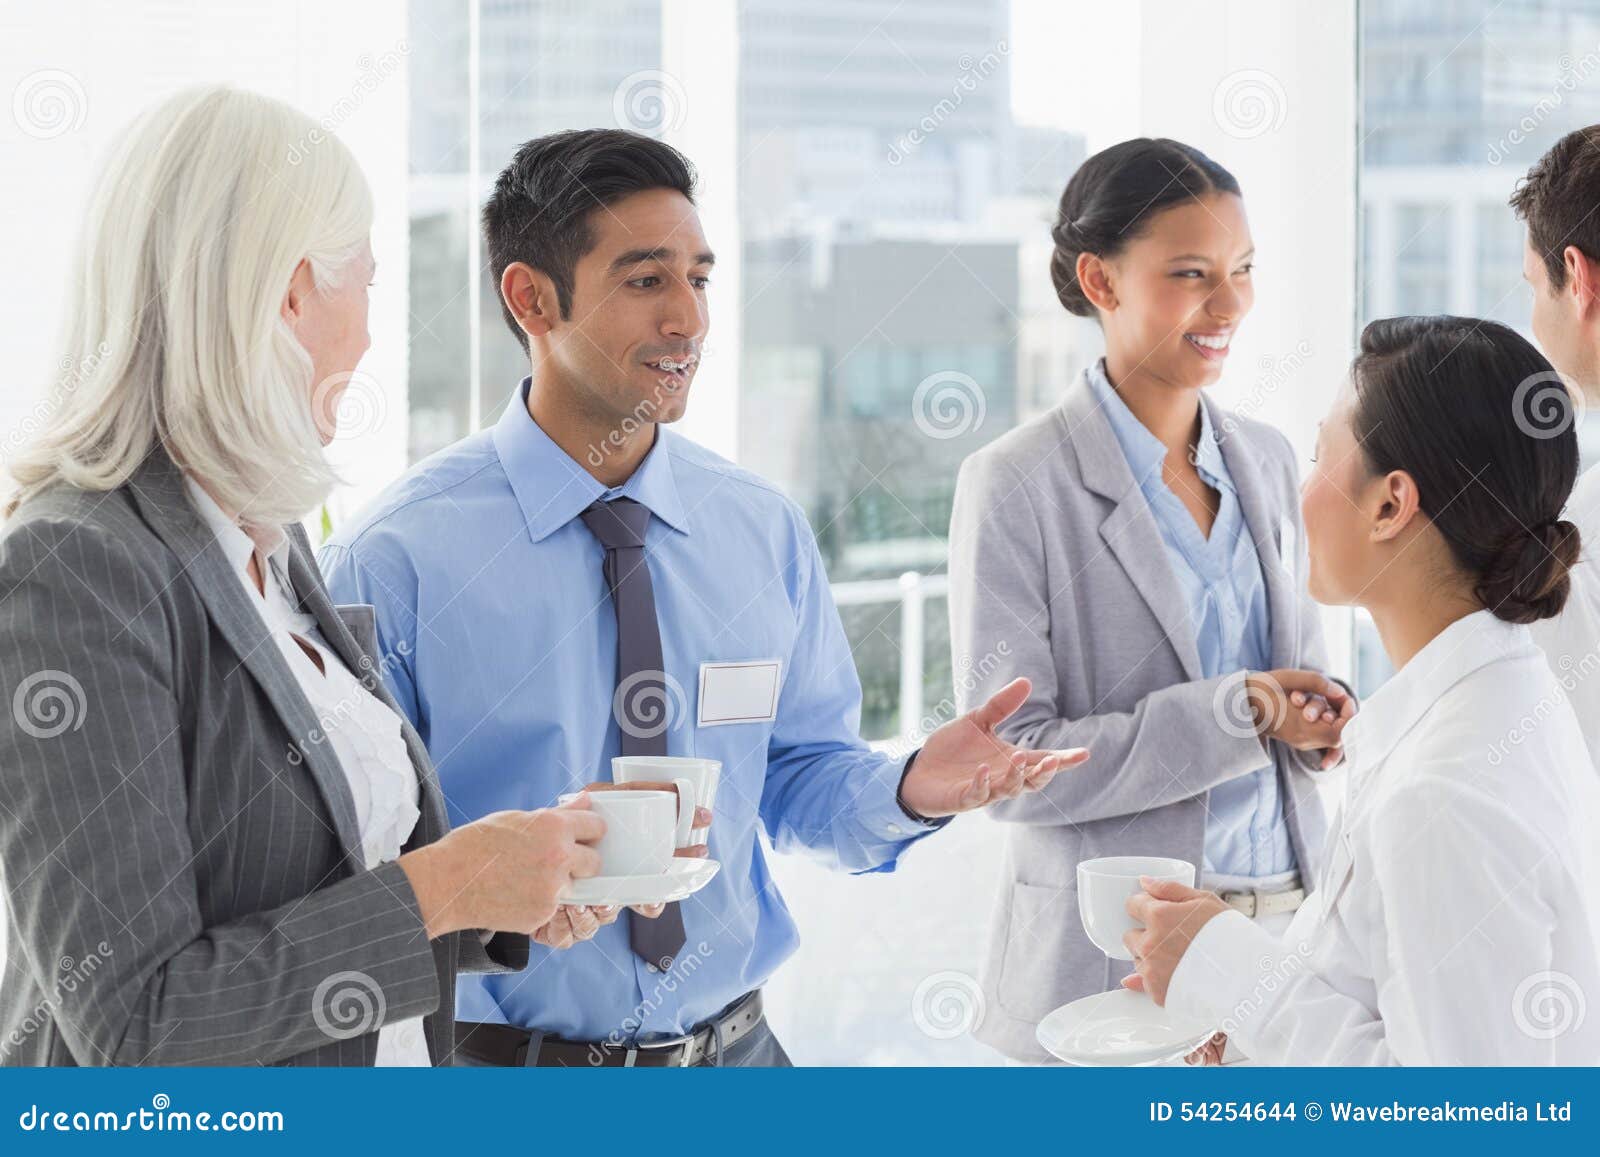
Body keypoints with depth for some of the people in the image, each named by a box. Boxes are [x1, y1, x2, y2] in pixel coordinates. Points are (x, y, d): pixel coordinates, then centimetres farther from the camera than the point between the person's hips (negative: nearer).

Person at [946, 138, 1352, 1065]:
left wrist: (1320, 719, -6)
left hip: (1286, 925, 5)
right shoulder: (1018, 486, -10)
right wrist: (1236, 714, -19)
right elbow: (1009, 764, -14)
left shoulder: (1266, 460, 8)